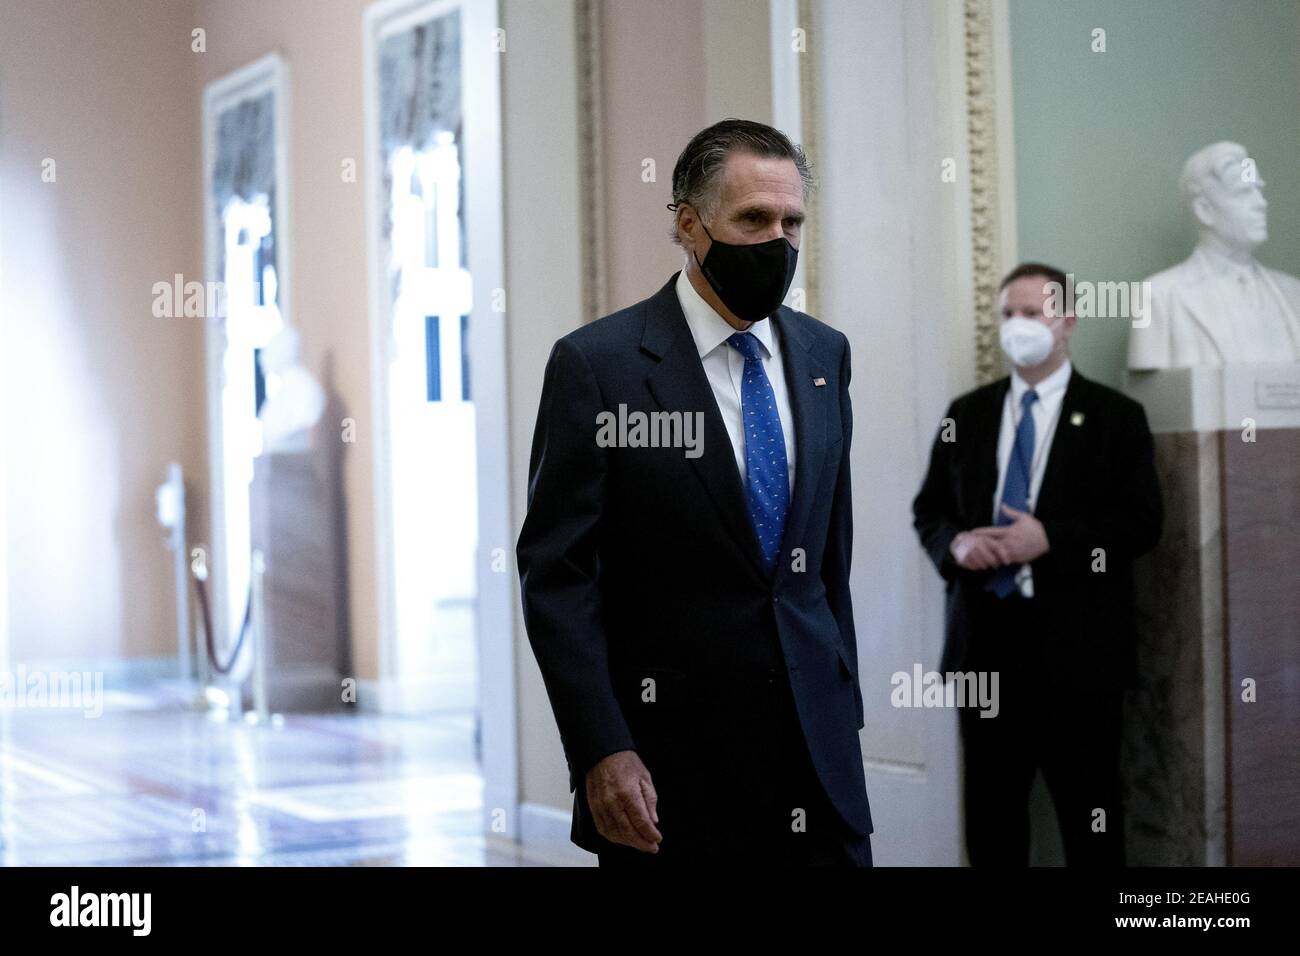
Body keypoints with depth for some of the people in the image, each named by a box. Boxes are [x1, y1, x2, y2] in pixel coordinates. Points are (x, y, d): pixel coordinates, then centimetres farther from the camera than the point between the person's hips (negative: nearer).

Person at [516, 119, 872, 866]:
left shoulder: (824, 354, 8)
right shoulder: (597, 364, -8)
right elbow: (557, 576, -10)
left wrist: (845, 706, 13)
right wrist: (601, 752, -15)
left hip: (818, 745, 5)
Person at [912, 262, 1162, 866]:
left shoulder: (1115, 417, 1)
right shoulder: (967, 415, 13)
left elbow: (1142, 522, -6)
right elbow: (928, 510, 14)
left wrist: (1050, 539, -17)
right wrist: (956, 543, -9)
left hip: (1075, 641, -4)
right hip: (985, 636, 4)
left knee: (1089, 813, 1)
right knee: (990, 810, 9)